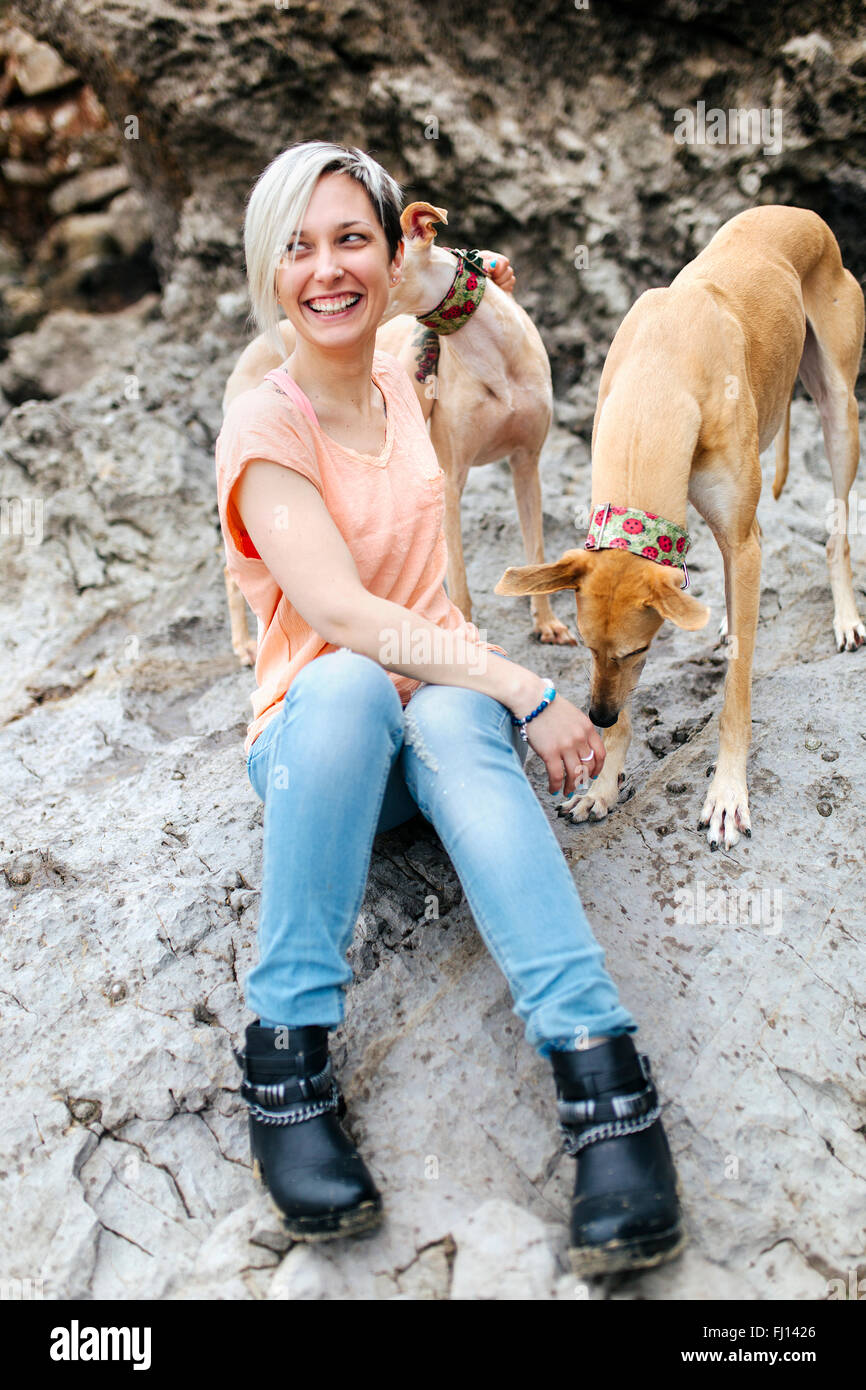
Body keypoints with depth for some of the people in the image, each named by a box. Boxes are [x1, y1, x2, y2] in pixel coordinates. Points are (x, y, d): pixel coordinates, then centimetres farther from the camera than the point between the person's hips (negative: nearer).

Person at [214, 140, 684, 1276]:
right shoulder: (263, 428, -11)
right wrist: (529, 691, -29)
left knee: (454, 716, -34)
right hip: (318, 732, -3)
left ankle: (600, 1073, -45)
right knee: (346, 684, -39)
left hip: (446, 703, 3)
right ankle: (288, 1054, -32)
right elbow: (341, 612, -25)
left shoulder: (401, 385, 8)